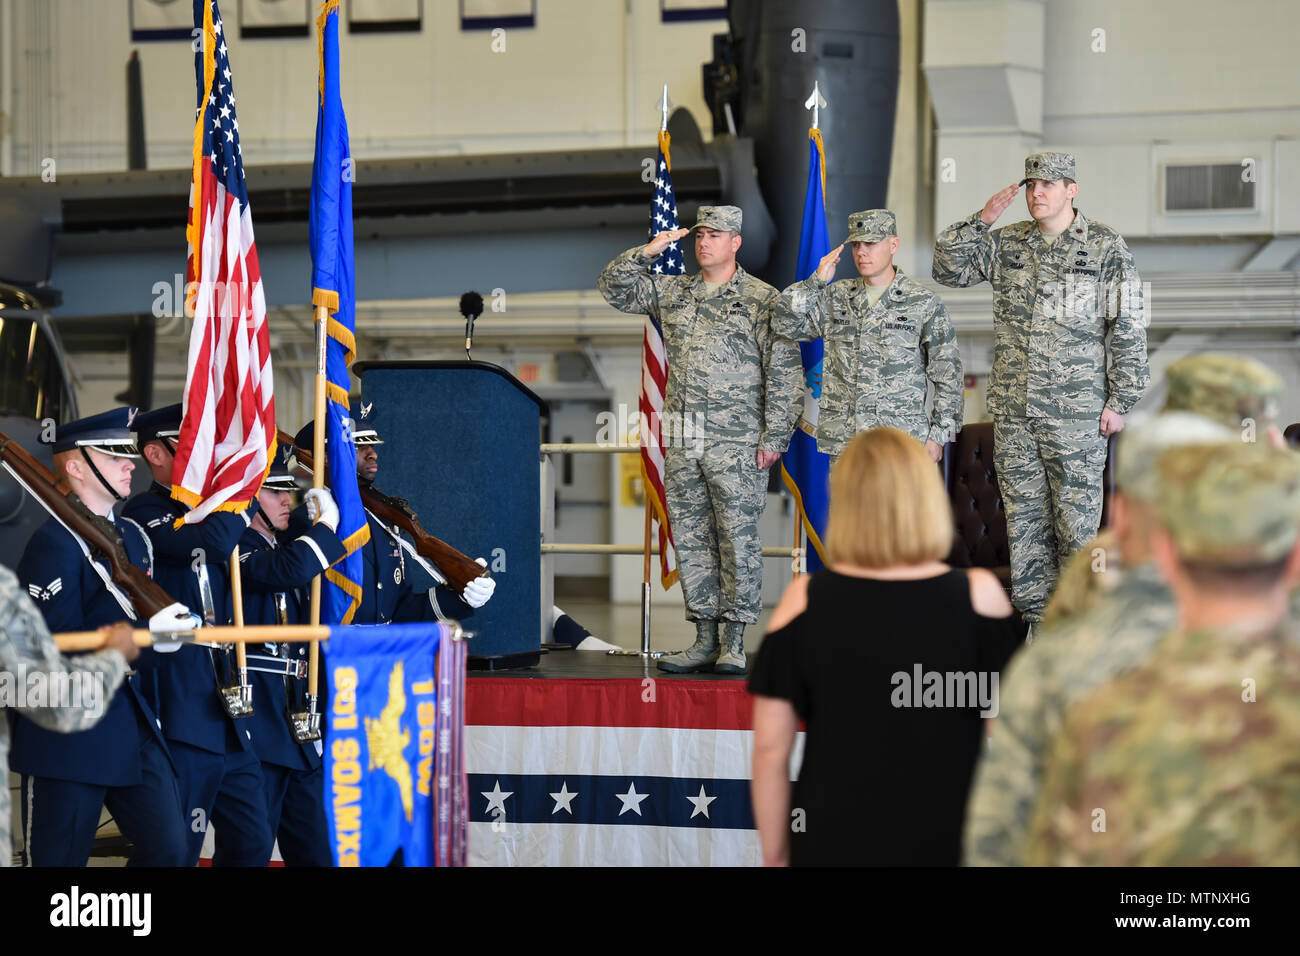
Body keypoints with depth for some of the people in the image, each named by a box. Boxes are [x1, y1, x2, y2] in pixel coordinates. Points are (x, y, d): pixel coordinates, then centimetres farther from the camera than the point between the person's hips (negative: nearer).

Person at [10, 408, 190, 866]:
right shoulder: (55, 543, -12)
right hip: (68, 740, -8)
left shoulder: (134, 536, 15)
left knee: (167, 847, 3)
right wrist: (145, 636, -22)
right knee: (59, 858, 0)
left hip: (134, 726, 8)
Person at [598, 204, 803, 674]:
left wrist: (773, 438, -10)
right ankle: (705, 640, 13)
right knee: (691, 541, 7)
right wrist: (648, 251, 3)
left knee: (738, 540, -4)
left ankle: (734, 643, 1)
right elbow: (614, 287, 17)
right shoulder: (673, 293, 15)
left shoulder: (763, 300, -1)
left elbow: (784, 374, -4)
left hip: (737, 442, -5)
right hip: (682, 442, 5)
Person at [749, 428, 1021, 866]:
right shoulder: (978, 596, -8)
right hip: (950, 844, 0)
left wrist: (775, 858, 7)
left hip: (833, 845, 1)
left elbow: (769, 749, -4)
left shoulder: (804, 600, -6)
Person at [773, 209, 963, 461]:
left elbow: (947, 374, 2)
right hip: (843, 443, 4)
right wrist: (817, 281, -3)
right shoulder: (835, 297, 12)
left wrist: (938, 435, -3)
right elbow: (784, 323, 7)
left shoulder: (924, 303, 1)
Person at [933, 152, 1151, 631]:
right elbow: (948, 267, 9)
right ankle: (1036, 613, 17)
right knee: (1023, 511, 8)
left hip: (1075, 411, -4)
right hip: (1012, 410, 4)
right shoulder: (1006, 243, 9)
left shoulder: (1106, 247, -3)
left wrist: (1120, 400, -7)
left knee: (1076, 514, -1)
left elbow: (1128, 329, -3)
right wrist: (981, 219, -3)